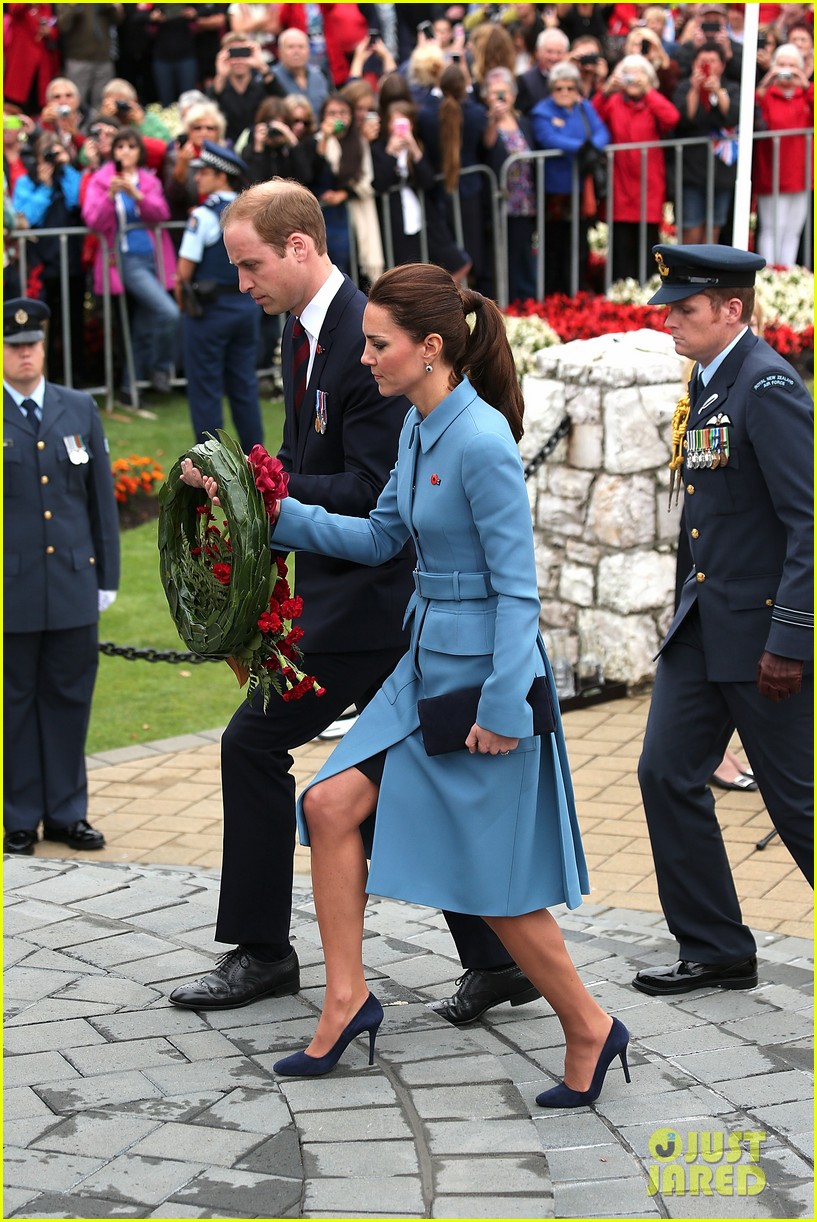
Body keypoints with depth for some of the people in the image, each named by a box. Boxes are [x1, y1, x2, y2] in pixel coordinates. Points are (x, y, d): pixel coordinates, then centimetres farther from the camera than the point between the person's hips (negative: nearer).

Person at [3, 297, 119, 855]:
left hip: (74, 586, 3)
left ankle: (66, 813, 19)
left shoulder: (80, 409, 9)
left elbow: (102, 496, 11)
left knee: (70, 699, 8)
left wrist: (107, 575, 8)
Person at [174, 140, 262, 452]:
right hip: (246, 305, 6)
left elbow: (185, 268, -14)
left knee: (205, 388, 2)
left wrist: (183, 300, 1)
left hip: (209, 309, -6)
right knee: (244, 384, 13)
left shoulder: (203, 215, -14)